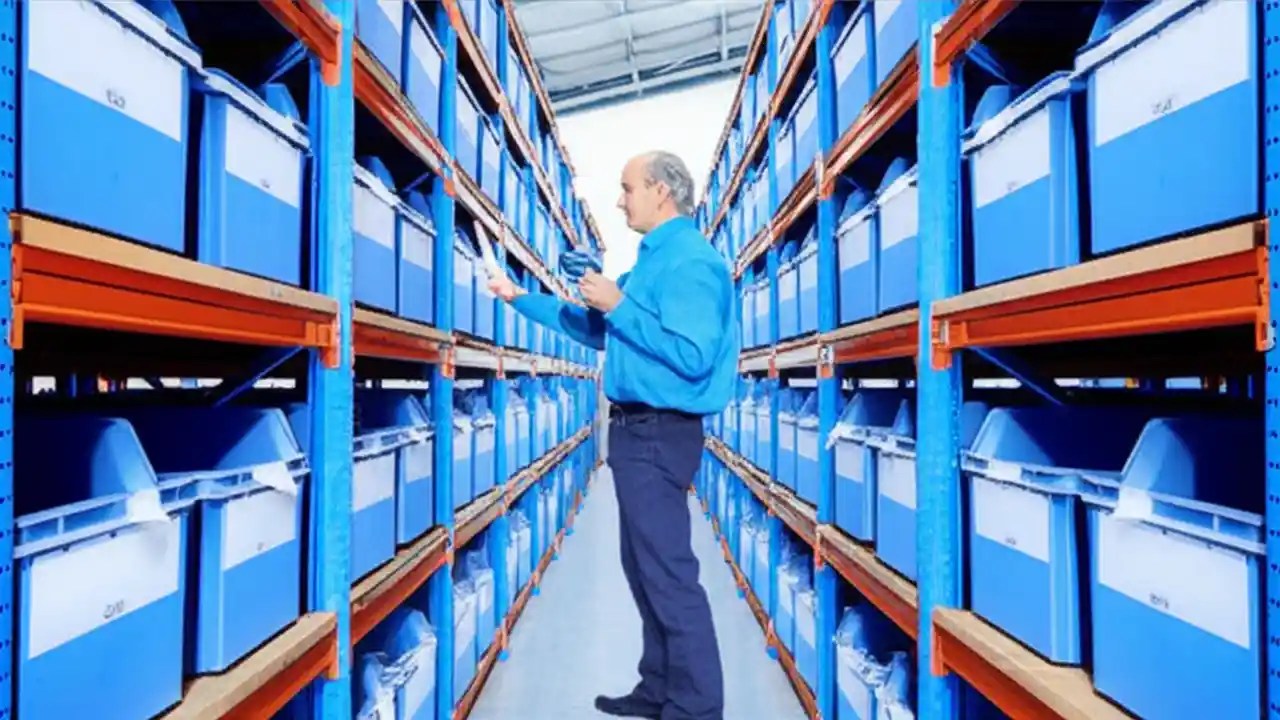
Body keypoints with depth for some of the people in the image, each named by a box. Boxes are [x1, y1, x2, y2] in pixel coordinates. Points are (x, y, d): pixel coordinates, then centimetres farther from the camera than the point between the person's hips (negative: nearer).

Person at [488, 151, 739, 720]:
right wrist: (521, 297, 27)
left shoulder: (690, 261, -14)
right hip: (638, 429, 11)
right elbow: (596, 329, 26)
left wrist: (620, 307, -20)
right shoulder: (654, 259, 17)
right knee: (644, 567, 17)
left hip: (659, 433, -11)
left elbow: (693, 357, -25)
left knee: (668, 573, -5)